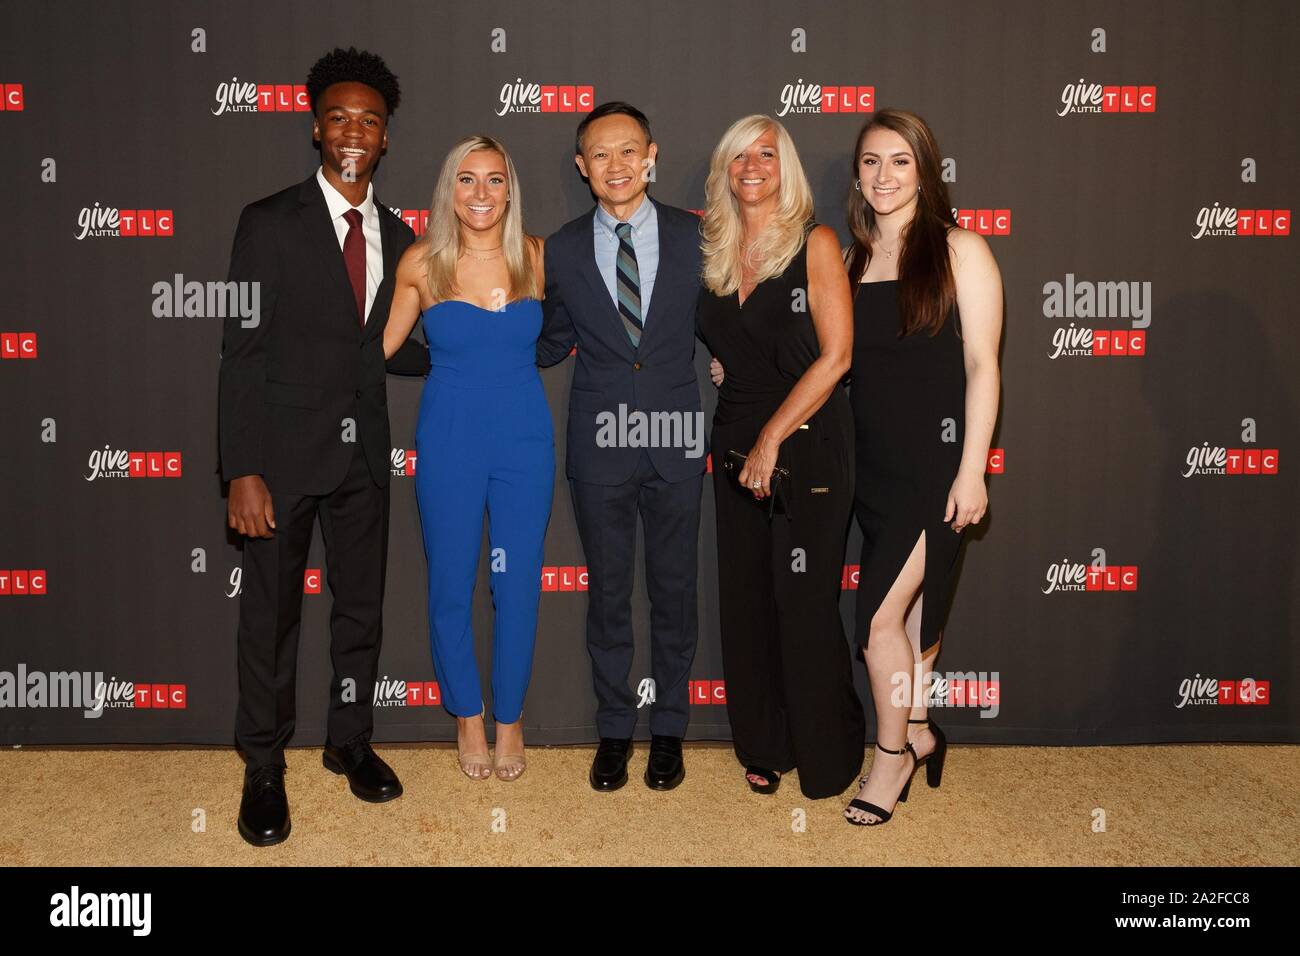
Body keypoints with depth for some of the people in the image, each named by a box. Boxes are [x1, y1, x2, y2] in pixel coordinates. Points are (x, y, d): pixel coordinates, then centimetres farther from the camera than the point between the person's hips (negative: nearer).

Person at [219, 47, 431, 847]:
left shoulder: (396, 237, 8)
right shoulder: (271, 223, -7)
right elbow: (242, 352, -10)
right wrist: (242, 472, -16)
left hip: (363, 452, 5)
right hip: (284, 451, -4)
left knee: (362, 606, 15)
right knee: (271, 614, 7)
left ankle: (351, 741, 35)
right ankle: (264, 768, 25)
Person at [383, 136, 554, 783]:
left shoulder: (537, 256, -1)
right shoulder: (421, 262, -3)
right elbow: (380, 343, 7)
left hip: (525, 438, 1)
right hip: (448, 441, 0)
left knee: (518, 583, 7)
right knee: (449, 584, 8)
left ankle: (509, 717, 28)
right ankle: (467, 716, 30)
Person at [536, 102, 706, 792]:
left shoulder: (693, 235, 1)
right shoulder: (563, 249, 3)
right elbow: (551, 344, 12)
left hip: (675, 441, 0)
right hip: (598, 444, 0)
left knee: (675, 589, 9)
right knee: (607, 592, 10)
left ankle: (669, 730, 27)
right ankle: (614, 730, 27)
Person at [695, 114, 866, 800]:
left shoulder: (815, 243, -5)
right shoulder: (715, 250, 10)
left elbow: (835, 356, -12)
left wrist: (771, 441, -14)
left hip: (806, 443, -5)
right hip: (736, 445, 5)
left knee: (804, 604, 0)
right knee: (745, 600, 9)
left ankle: (826, 755, 19)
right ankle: (765, 745, 27)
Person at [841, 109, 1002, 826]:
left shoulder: (960, 251, -5)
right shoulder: (851, 258, 10)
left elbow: (981, 366, -8)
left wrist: (972, 471, -13)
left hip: (935, 461, -5)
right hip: (871, 462, 5)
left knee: (882, 615, -7)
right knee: (909, 607, 14)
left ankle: (892, 753, 14)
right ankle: (918, 731, 32)